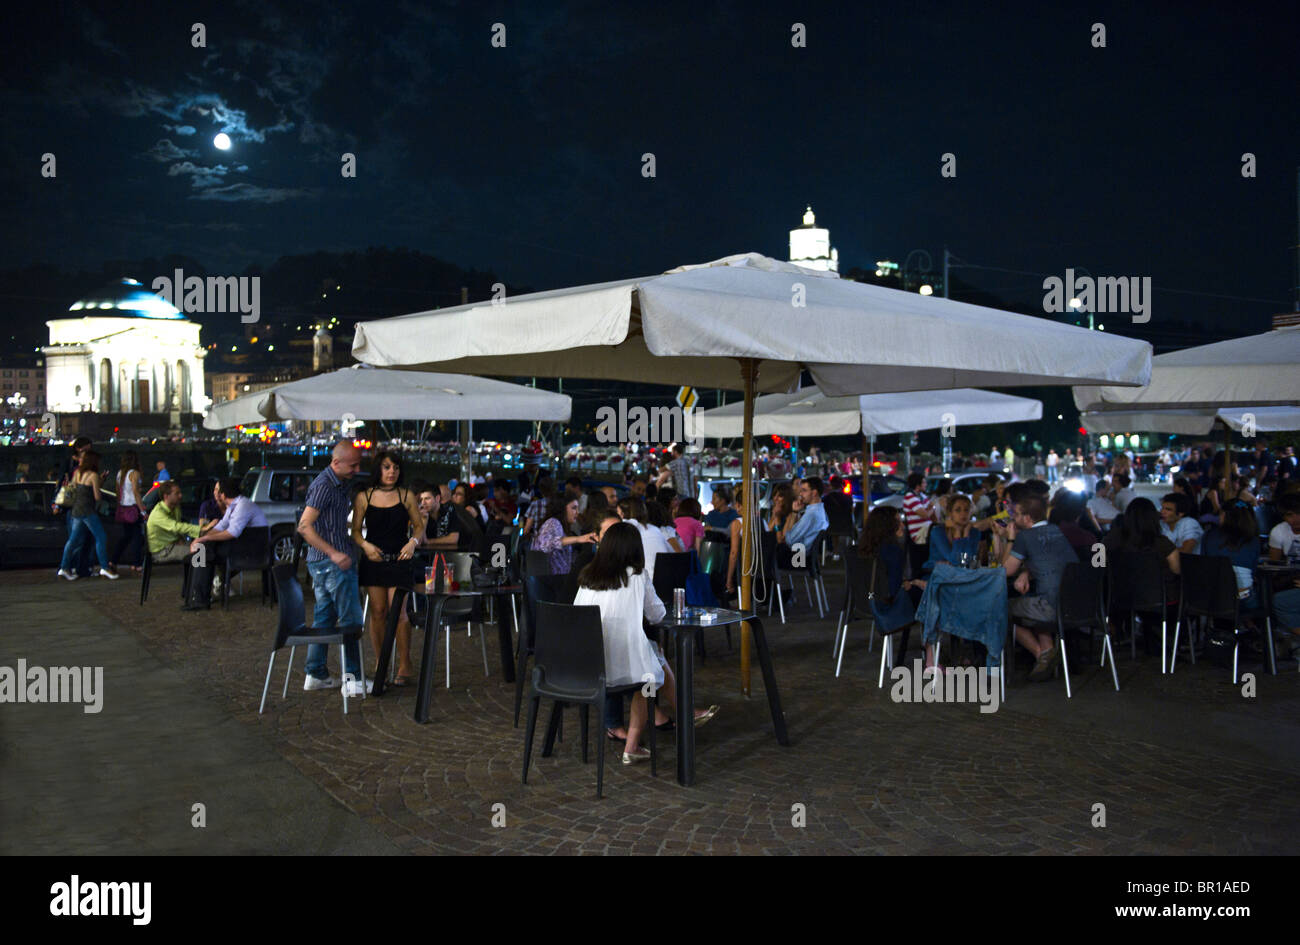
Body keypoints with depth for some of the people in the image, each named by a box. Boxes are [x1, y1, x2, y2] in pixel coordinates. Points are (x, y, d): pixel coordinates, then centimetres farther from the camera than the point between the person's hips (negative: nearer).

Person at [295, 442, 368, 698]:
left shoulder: (338, 484, 15)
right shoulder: (324, 485, -16)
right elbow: (304, 526, -22)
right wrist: (334, 553, -25)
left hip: (331, 561, 10)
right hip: (334, 563, -10)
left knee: (323, 618, 13)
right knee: (350, 620, -5)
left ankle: (316, 675, 20)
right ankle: (353, 679, -1)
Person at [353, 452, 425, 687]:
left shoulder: (407, 496, 3)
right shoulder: (363, 498, 3)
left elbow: (419, 526, 8)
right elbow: (355, 530, 6)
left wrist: (413, 542, -11)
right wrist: (365, 545, -13)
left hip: (399, 560, -1)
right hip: (372, 560, 1)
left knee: (398, 612, -7)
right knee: (377, 612, 4)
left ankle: (405, 666, 4)